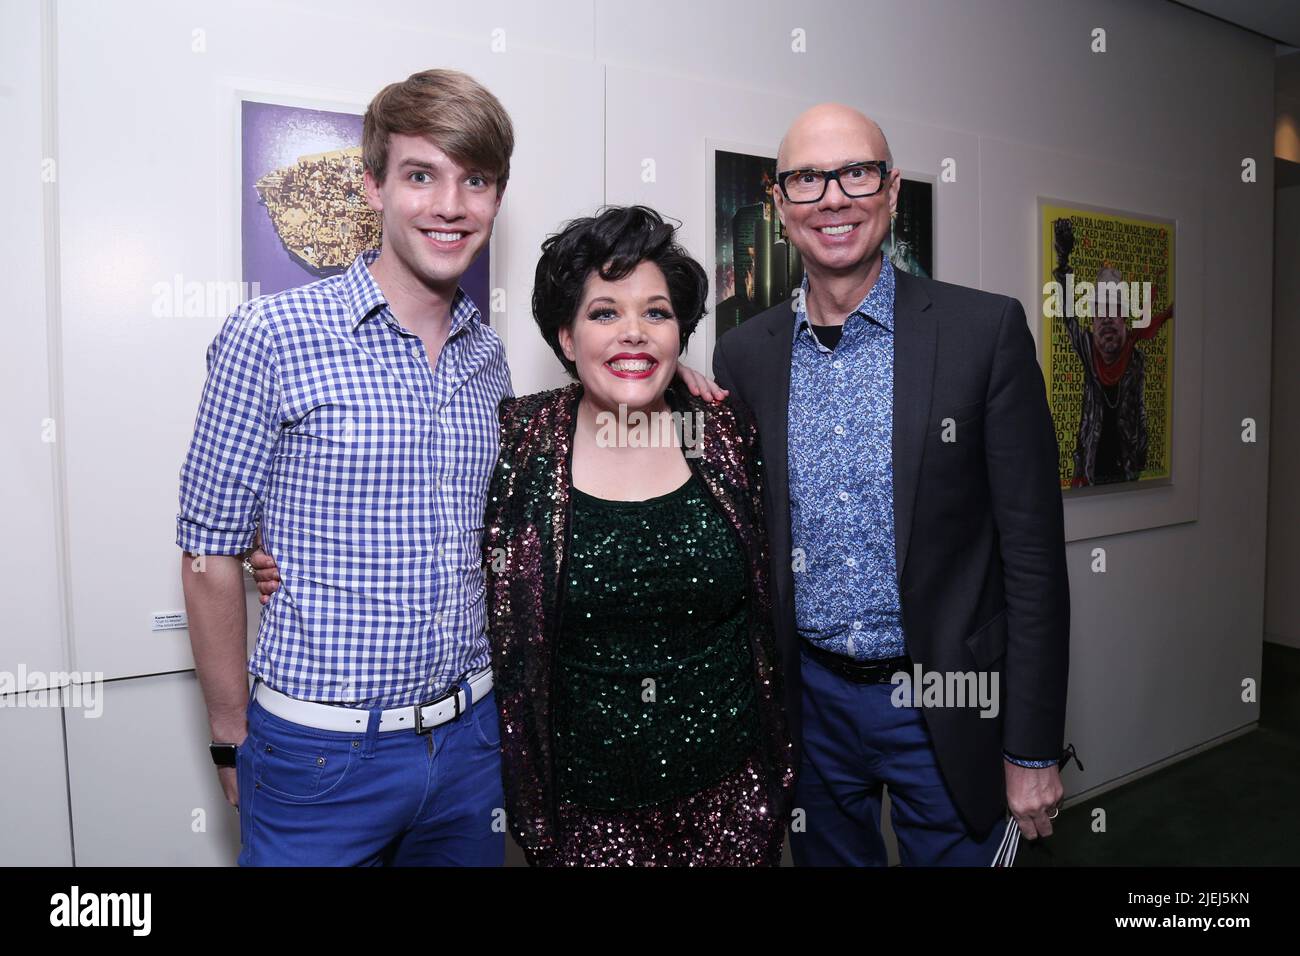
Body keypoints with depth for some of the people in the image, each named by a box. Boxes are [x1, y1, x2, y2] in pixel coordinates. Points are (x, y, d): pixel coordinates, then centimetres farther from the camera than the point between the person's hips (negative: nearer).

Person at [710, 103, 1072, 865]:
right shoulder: (745, 355, 0)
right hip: (809, 702, 3)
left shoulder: (986, 331, -9)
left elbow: (1033, 549, -9)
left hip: (946, 708, -2)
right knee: (827, 856, 20)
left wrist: (1033, 749, -8)